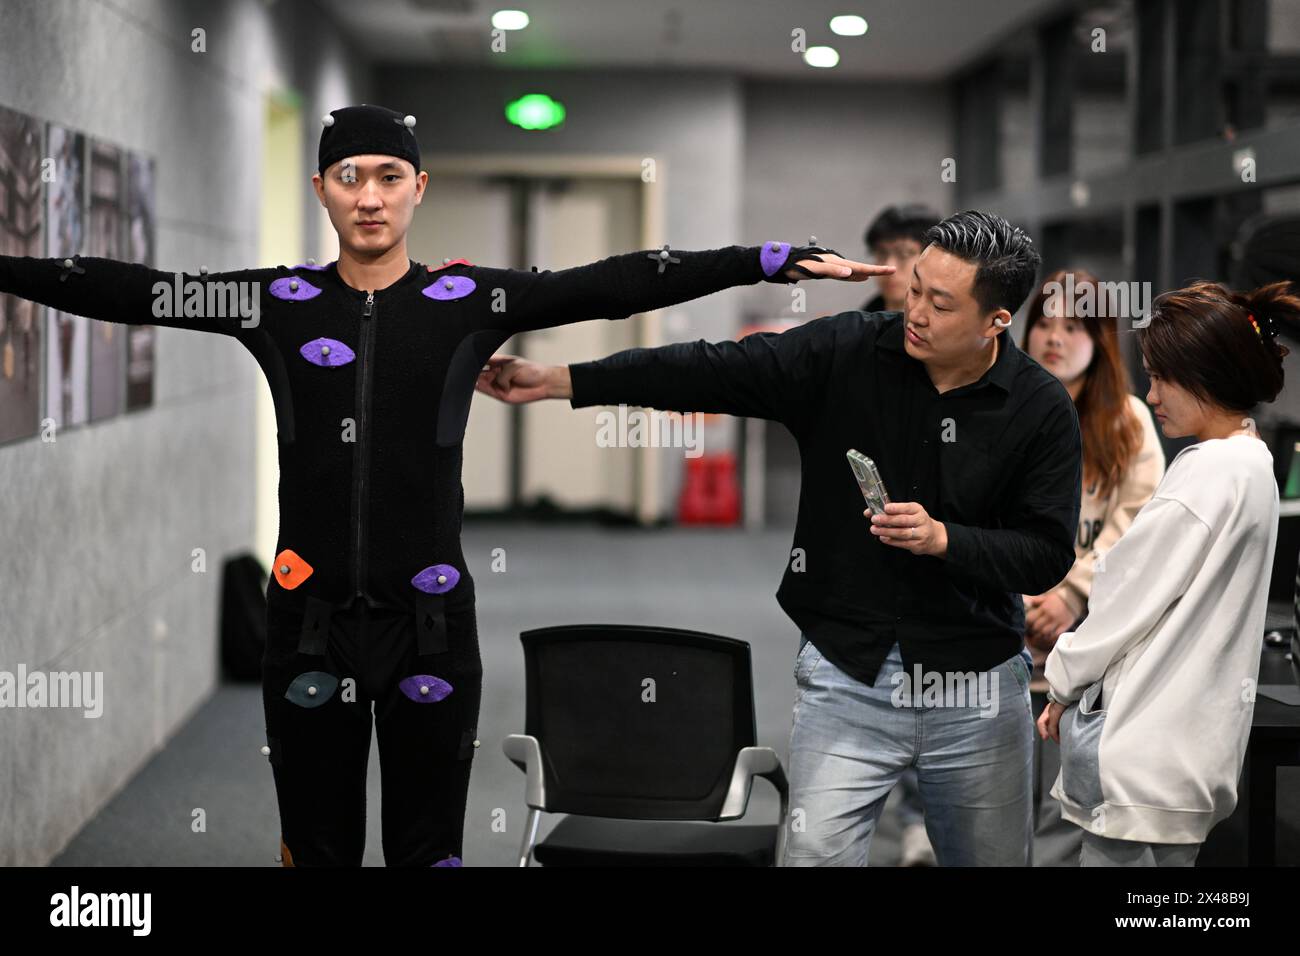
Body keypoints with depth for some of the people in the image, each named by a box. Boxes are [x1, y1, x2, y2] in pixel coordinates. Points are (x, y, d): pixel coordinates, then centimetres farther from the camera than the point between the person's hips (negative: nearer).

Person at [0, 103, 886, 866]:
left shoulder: (472, 298, -1)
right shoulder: (275, 302, 3)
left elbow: (619, 283, -8)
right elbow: (120, 288, 2)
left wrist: (780, 260, -16)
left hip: (430, 620, -1)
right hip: (310, 617, 1)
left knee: (428, 849, 8)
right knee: (318, 846, 10)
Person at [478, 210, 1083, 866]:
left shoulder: (1042, 410, -7)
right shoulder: (844, 352, -7)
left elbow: (1048, 554, -5)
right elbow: (712, 370, -12)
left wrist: (944, 539, -22)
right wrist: (557, 380, -17)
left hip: (976, 689, 0)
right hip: (845, 678, 0)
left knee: (993, 859, 13)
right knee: (815, 856, -6)